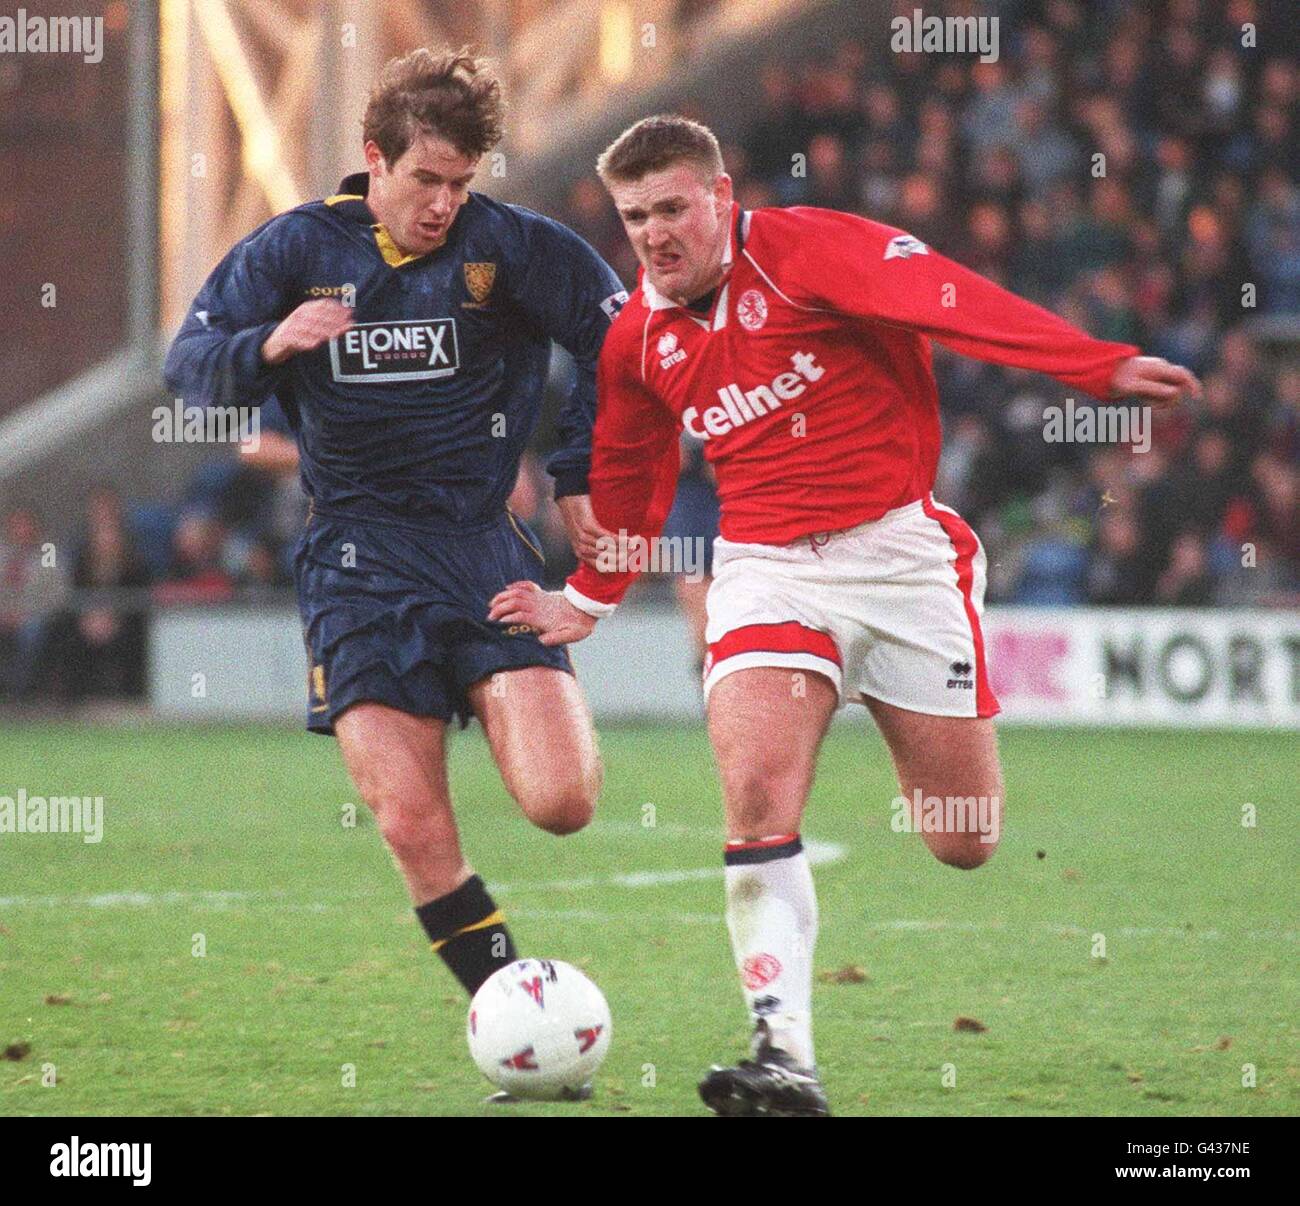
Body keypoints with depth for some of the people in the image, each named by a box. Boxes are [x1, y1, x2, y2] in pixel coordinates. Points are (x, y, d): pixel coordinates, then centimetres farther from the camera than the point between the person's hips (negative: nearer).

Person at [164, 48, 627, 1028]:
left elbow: (618, 336, 10)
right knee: (415, 830, -13)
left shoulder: (506, 245, 0)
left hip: (485, 542, 0)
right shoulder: (299, 247, 3)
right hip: (361, 555, 0)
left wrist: (582, 477, 8)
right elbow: (189, 362, 2)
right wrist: (264, 347, -18)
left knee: (561, 801, -17)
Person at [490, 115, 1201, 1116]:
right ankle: (784, 1059, -24)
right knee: (757, 800, -22)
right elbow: (630, 480, 27)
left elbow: (947, 300, -24)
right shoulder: (638, 338, 9)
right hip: (766, 571, 3)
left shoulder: (804, 249, -9)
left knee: (965, 845, 3)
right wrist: (588, 603, 36)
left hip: (900, 549, -3)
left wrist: (1097, 367, -35)